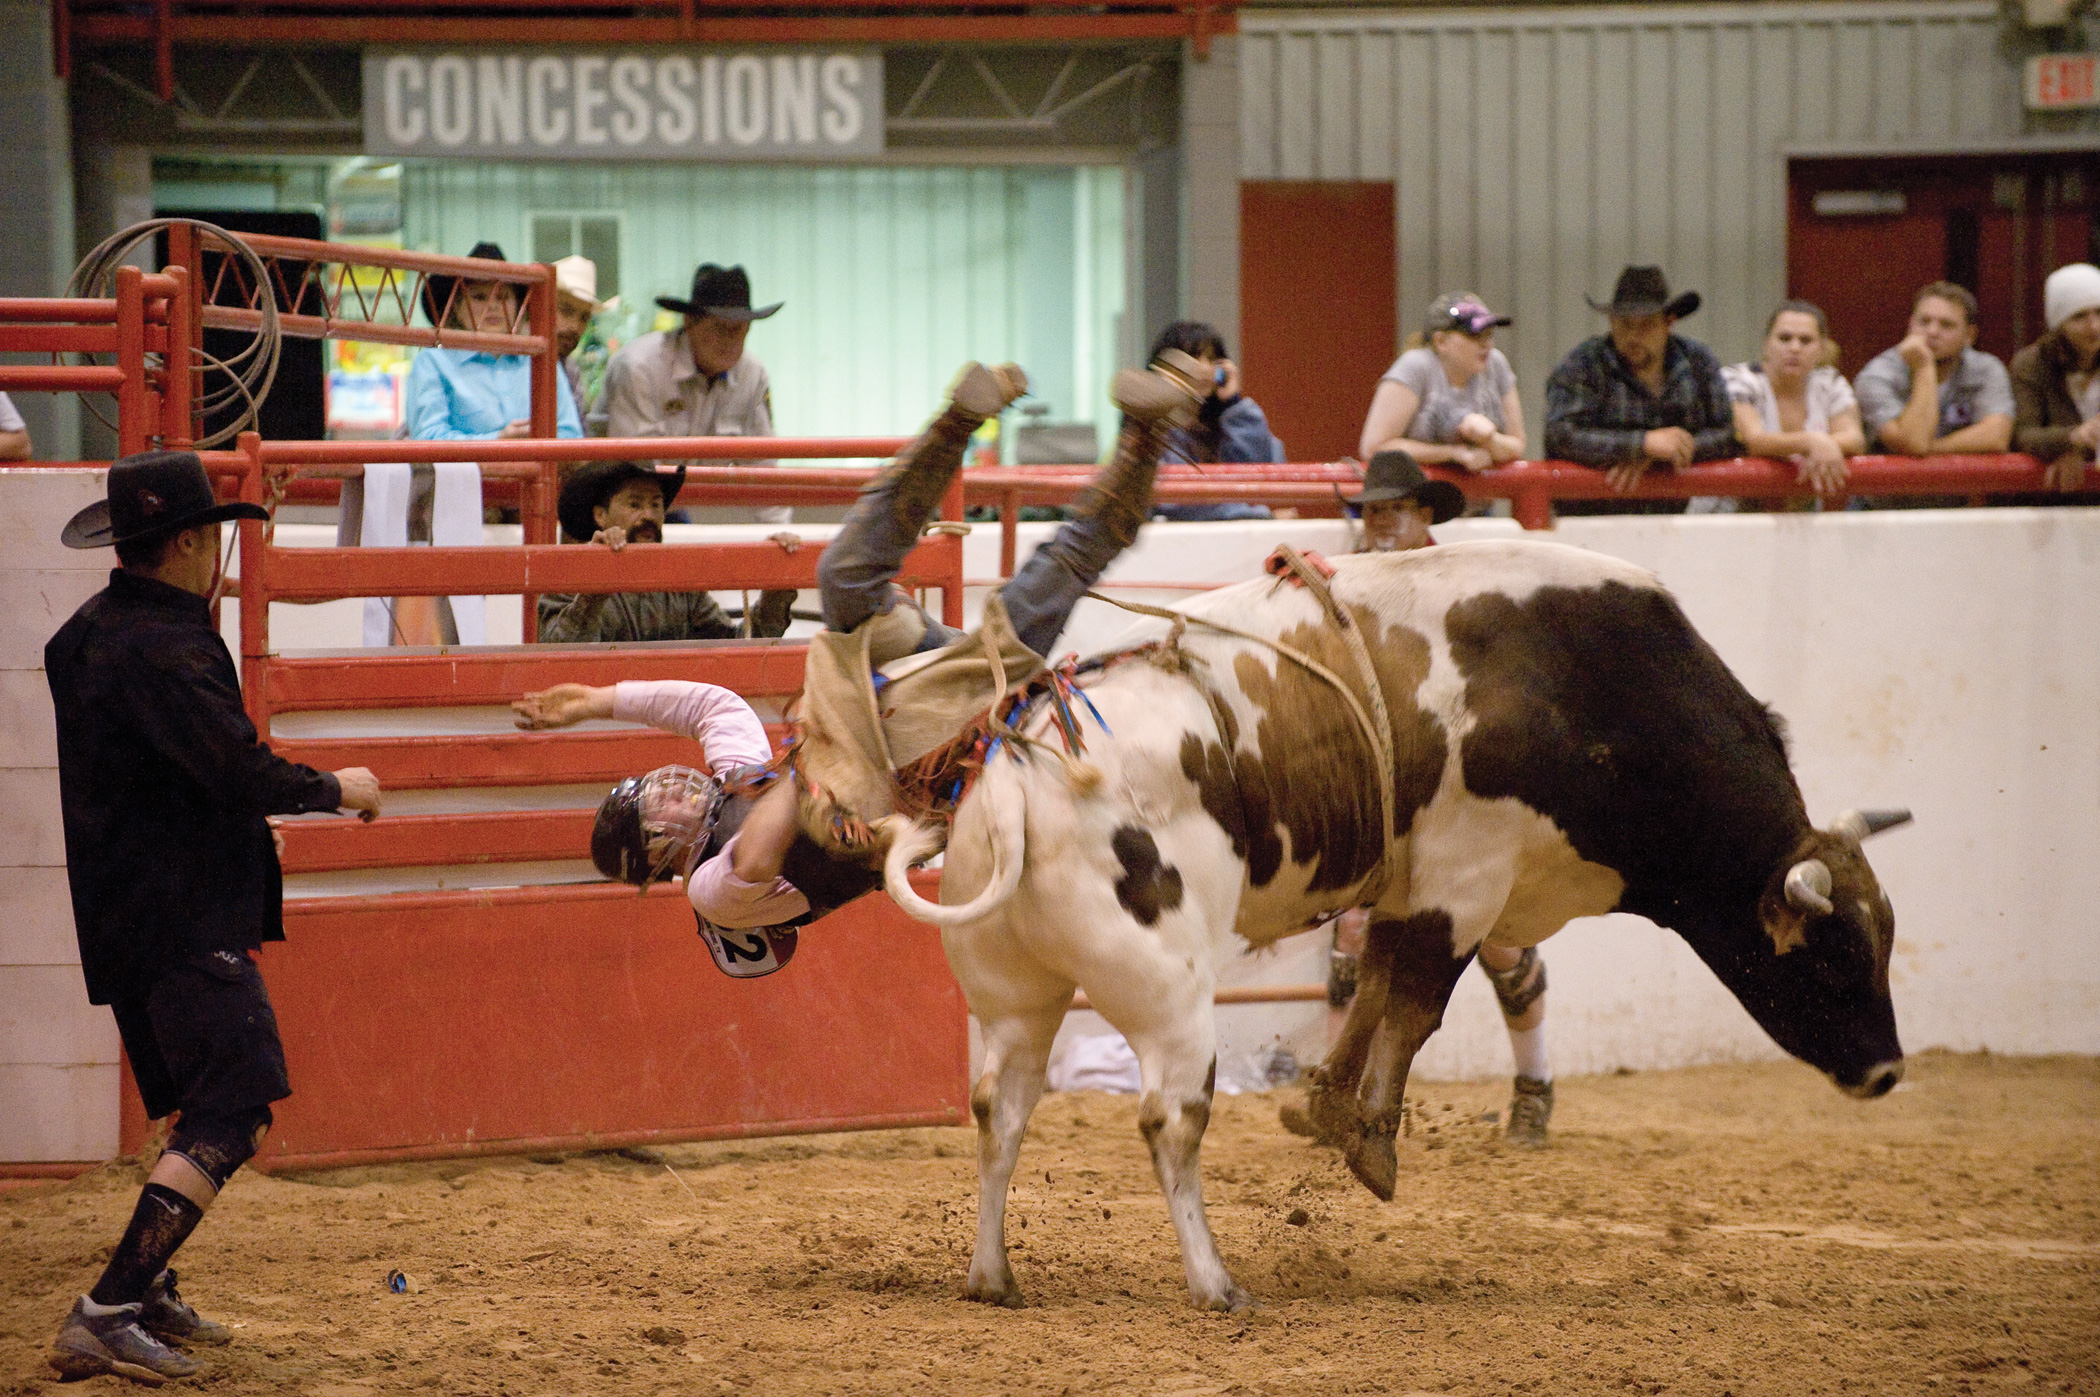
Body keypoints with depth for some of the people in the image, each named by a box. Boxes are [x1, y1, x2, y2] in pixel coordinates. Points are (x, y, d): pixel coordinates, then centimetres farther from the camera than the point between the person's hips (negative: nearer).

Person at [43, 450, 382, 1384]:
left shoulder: (87, 635, 13)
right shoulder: (163, 650, -19)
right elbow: (243, 773, -24)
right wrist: (337, 790, -8)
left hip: (127, 913, 10)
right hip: (183, 921, -10)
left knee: (217, 1102, 21)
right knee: (227, 1113, -15)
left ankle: (148, 1293, 27)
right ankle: (107, 1315, -23)